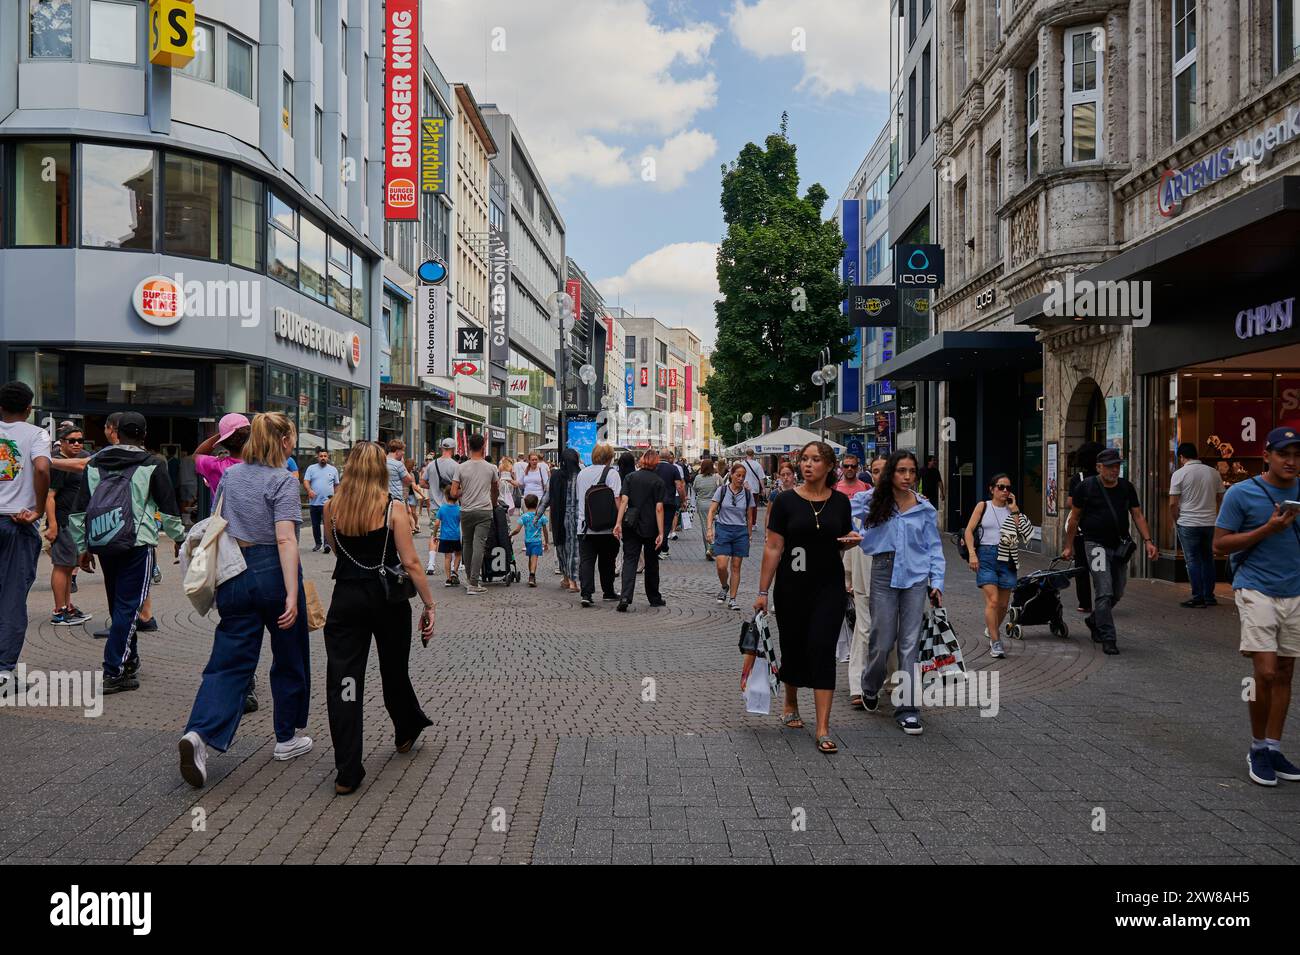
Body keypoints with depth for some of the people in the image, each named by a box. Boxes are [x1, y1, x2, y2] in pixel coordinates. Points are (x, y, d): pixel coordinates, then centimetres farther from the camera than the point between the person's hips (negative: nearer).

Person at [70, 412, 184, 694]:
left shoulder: (94, 464, 11)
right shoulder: (152, 465, -3)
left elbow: (78, 512, 13)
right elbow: (168, 510, -1)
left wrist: (83, 548, 20)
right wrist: (180, 537, 13)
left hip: (102, 544, 5)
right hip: (138, 545, -5)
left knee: (118, 605, 18)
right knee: (128, 606, -3)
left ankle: (129, 662, 30)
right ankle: (114, 672, -7)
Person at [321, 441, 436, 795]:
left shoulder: (332, 507, -1)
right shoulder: (393, 508, -9)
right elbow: (410, 563, -12)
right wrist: (429, 604, -5)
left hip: (346, 599, 1)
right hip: (387, 598, -1)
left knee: (343, 680, 1)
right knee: (394, 671, 20)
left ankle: (347, 772, -1)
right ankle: (407, 730, 44)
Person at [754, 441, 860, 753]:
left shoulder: (840, 501, 3)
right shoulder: (786, 501, -5)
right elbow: (773, 548, -5)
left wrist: (852, 540, -8)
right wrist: (763, 591, -7)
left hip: (829, 587, 1)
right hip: (793, 587, -1)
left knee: (823, 650, -7)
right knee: (793, 646, 12)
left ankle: (823, 728, -5)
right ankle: (790, 705, 39)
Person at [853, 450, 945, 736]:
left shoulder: (925, 508, 7)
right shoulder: (872, 502, 4)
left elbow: (934, 547, 10)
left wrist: (937, 582, 4)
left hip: (915, 577, 1)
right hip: (884, 573, -1)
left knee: (910, 644, 0)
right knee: (882, 640, 2)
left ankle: (908, 709, 6)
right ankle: (870, 688, 32)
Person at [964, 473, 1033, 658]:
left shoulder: (1012, 509, 12)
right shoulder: (983, 506, 6)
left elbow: (1022, 532, -2)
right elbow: (969, 530, 1)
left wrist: (1014, 510, -3)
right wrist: (972, 553, -10)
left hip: (1007, 558, 3)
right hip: (986, 555, -3)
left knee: (1003, 604, 9)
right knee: (992, 600, -14)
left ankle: (992, 629, 36)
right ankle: (995, 643, -8)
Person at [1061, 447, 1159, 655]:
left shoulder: (1126, 487, 7)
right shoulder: (1087, 487, -5)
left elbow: (1138, 515, 9)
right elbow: (1074, 518, 3)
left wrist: (1148, 541, -3)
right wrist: (1069, 546, 4)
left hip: (1120, 546, 5)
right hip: (1096, 545, -5)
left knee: (1117, 593, 13)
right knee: (1104, 593, -10)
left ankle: (1094, 621, 36)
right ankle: (1107, 638, -4)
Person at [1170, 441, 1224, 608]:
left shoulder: (1179, 474, -8)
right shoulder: (1213, 472, 5)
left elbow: (1173, 504, -10)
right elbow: (1221, 498, 10)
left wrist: (1176, 521, 3)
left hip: (1188, 524, -4)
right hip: (1210, 523, 4)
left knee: (1193, 560, 2)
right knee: (1208, 559, 14)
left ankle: (1198, 598, 1)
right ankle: (1209, 597, 18)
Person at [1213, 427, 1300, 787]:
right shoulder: (1241, 493, -5)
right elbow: (1220, 544, -5)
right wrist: (1268, 529, -15)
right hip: (1256, 589, -5)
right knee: (1266, 673, -11)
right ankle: (1257, 748, 6)